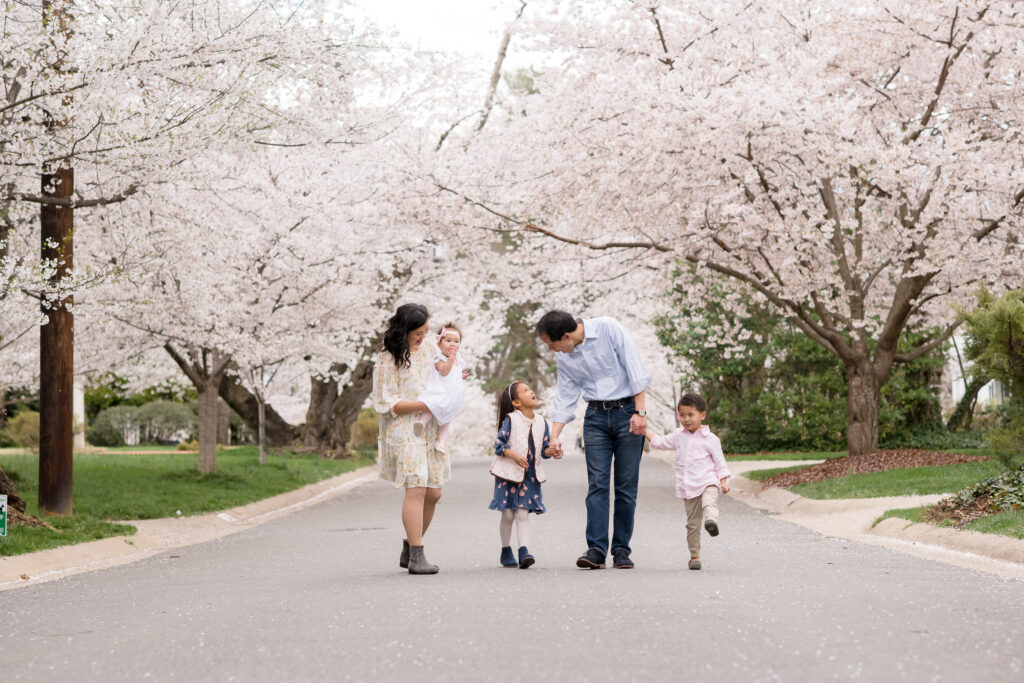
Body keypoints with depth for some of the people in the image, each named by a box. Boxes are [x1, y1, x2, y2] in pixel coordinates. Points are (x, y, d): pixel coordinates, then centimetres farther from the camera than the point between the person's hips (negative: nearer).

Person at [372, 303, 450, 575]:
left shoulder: (429, 345, 9)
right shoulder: (388, 360, -10)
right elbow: (388, 403, -13)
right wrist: (425, 404, -18)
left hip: (430, 429, 7)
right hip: (404, 430, -7)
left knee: (433, 493, 5)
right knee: (416, 489, -17)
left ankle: (408, 550, 20)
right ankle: (416, 557, -15)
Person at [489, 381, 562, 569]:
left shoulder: (541, 422, 6)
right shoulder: (510, 420, -7)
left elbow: (544, 448, 10)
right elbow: (498, 445, -9)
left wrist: (552, 452, -12)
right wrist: (513, 455, -24)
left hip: (530, 475, 3)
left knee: (522, 513, -5)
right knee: (508, 514, 1)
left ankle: (523, 551, -9)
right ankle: (506, 551, 16)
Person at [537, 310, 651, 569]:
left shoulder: (609, 329, -13)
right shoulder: (563, 356, 4)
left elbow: (636, 370, -13)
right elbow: (566, 396, 11)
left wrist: (640, 413, -15)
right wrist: (554, 436, 3)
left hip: (627, 410, -4)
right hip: (596, 415, 4)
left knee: (626, 485, -2)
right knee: (597, 484, -7)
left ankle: (622, 549, 2)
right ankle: (596, 549, -11)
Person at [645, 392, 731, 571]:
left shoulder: (710, 439, 1)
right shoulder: (678, 436, 15)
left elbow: (719, 461, 4)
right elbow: (660, 442, 27)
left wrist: (723, 481, -5)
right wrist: (645, 431, 21)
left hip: (707, 482, -4)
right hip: (688, 487, 4)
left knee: (709, 501, -37)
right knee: (692, 523, 5)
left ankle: (711, 520, -65)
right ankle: (694, 555, 10)